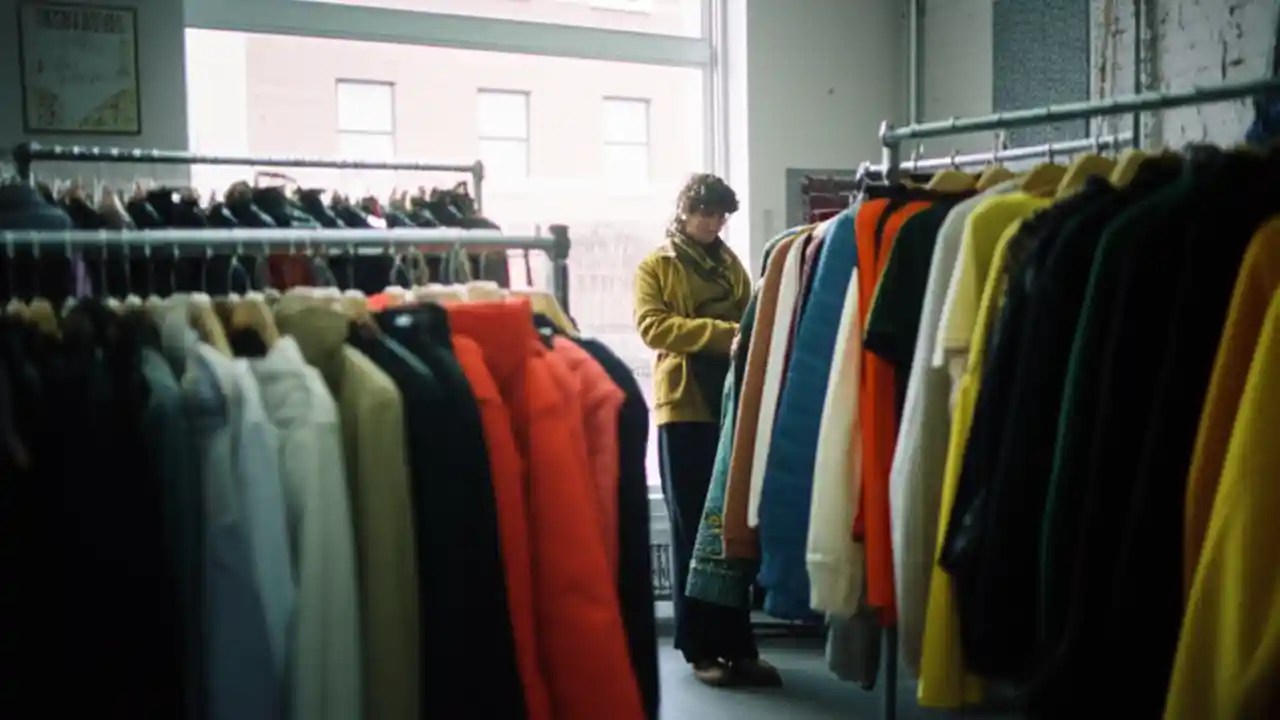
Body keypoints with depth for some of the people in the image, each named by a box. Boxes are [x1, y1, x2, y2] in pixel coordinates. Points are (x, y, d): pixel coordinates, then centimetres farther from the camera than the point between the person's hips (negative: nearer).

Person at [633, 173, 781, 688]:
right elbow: (652, 326, -9)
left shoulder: (731, 265, 16)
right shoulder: (655, 267, 5)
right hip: (684, 406, -3)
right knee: (691, 528, 2)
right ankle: (700, 647, 9)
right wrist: (720, 333, -20)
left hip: (733, 404, 3)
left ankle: (738, 644, 10)